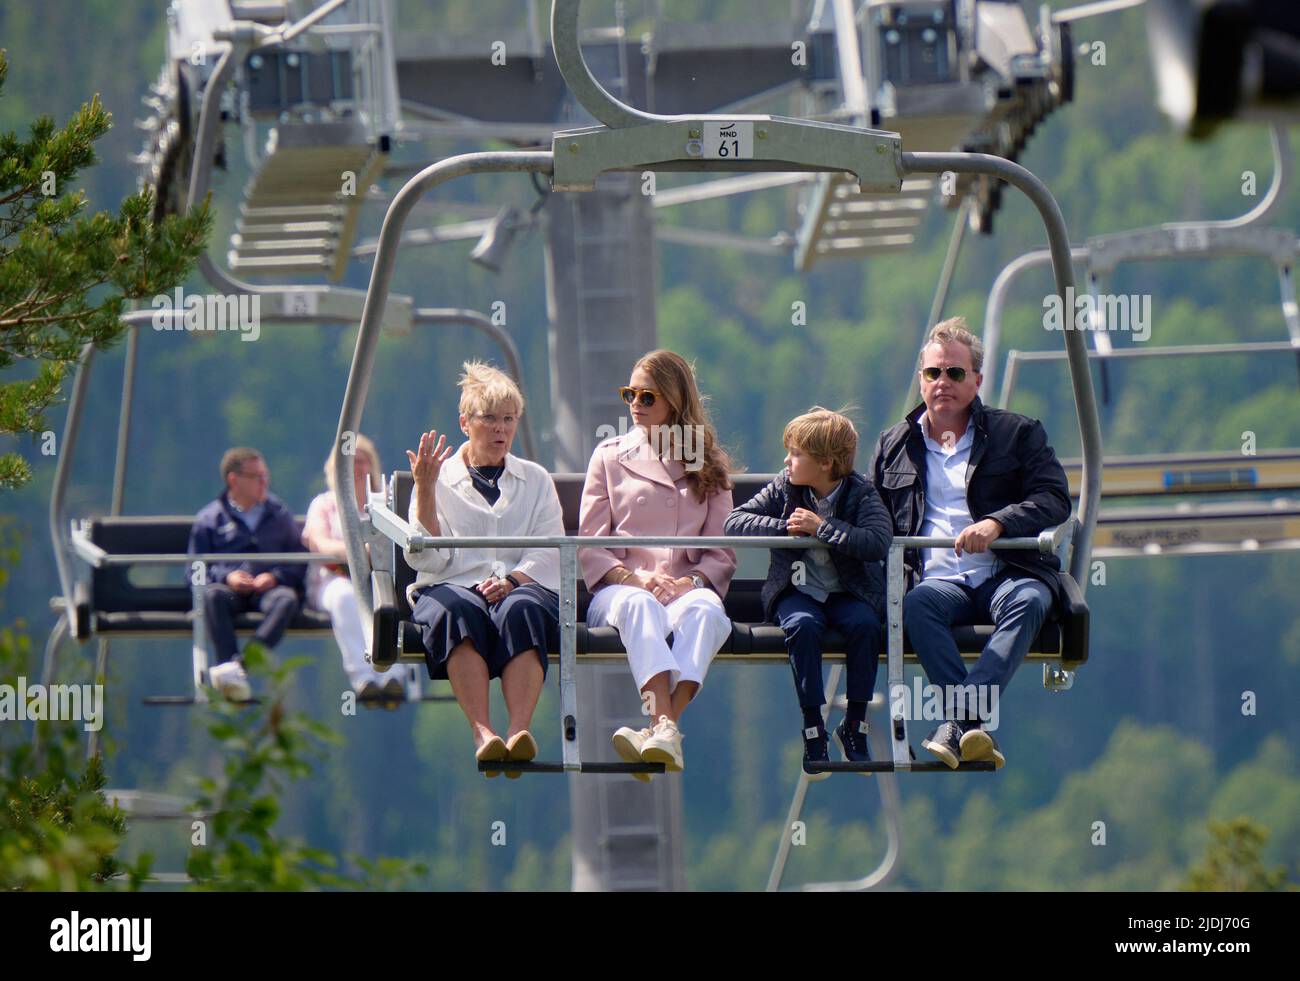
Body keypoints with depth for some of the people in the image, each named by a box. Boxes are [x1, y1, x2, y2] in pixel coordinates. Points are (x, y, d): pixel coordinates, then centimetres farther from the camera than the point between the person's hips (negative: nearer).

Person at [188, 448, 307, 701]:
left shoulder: (280, 515, 23)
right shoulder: (209, 519, 16)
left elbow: (299, 563, 14)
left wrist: (275, 577, -7)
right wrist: (227, 576, -11)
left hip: (268, 588, 1)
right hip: (230, 588, -1)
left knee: (287, 598, -35)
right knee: (212, 594, -37)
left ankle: (241, 663, -52)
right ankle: (232, 673, -52)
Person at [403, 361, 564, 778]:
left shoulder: (536, 480, 23)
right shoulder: (442, 478, 18)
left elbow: (550, 555, 10)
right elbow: (425, 558, 5)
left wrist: (512, 580, -11)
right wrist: (425, 490, -5)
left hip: (524, 586, 1)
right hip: (454, 585, -1)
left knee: (521, 609, -37)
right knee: (457, 611, -38)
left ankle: (519, 729, -53)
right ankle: (482, 732, -51)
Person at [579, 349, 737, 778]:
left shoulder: (709, 464, 19)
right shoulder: (610, 456, 18)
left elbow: (722, 550, 13)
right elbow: (589, 546, 10)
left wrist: (692, 582, -9)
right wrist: (634, 579, -9)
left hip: (686, 587, 1)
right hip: (619, 588, -1)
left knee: (706, 610, -38)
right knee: (639, 606, -39)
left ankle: (663, 729, -56)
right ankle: (666, 730, -59)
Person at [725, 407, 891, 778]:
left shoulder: (860, 493, -5)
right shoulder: (783, 489, 3)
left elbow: (878, 543, -23)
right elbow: (734, 522, 0)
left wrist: (822, 527, -22)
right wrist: (784, 527, -13)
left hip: (849, 591, -1)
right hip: (796, 591, 1)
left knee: (864, 624, -32)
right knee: (803, 625, -33)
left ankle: (854, 726, -17)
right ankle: (813, 727, -24)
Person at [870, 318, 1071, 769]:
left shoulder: (1018, 433, 12)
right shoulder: (893, 445, 21)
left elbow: (1055, 499, 0)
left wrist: (998, 523, -19)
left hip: (1006, 574, -1)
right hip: (938, 580, 1)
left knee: (1028, 601, -37)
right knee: (916, 606, -35)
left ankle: (959, 719, -51)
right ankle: (976, 728, -46)